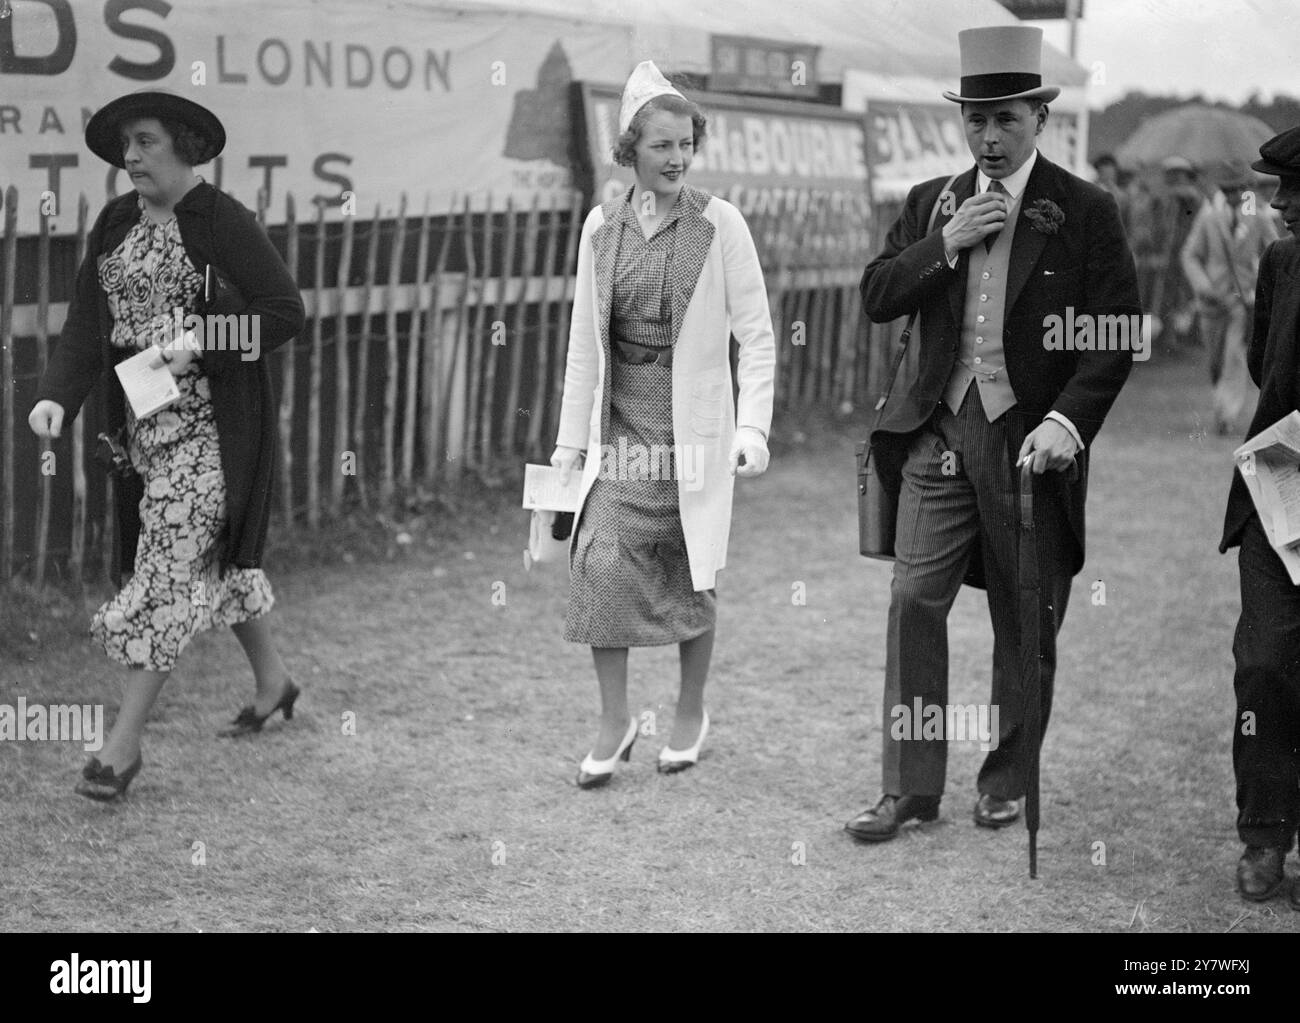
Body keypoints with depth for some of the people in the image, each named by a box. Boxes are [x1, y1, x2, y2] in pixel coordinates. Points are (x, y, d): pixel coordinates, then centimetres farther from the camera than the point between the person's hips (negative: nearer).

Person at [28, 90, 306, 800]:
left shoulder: (221, 220, -11)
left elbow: (285, 310, -12)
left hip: (210, 420, -7)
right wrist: (56, 395, -14)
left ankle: (125, 741, -5)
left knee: (168, 562, -8)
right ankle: (272, 680, 36)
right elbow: (86, 323, 3)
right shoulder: (115, 225, 8)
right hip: (142, 417, 7)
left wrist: (199, 346, -21)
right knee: (213, 554, 17)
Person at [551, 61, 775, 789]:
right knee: (601, 560, -10)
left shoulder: (719, 223, -5)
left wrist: (753, 428, -13)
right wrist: (571, 441, 10)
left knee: (690, 576, 6)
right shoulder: (602, 226, 4)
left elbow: (756, 334, -4)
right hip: (619, 428, 2)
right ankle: (616, 721, 4)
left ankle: (692, 714, 27)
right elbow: (584, 342, 9)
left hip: (692, 428, -2)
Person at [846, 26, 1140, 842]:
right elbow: (877, 298, 3)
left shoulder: (1086, 212, -2)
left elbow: (1116, 337, -5)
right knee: (914, 600, -6)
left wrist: (1068, 422, -17)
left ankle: (1009, 781, 24)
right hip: (941, 435, 3)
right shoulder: (929, 204, 10)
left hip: (1031, 437, -2)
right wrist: (946, 243, -11)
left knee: (1026, 623, 7)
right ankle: (910, 788, 1)